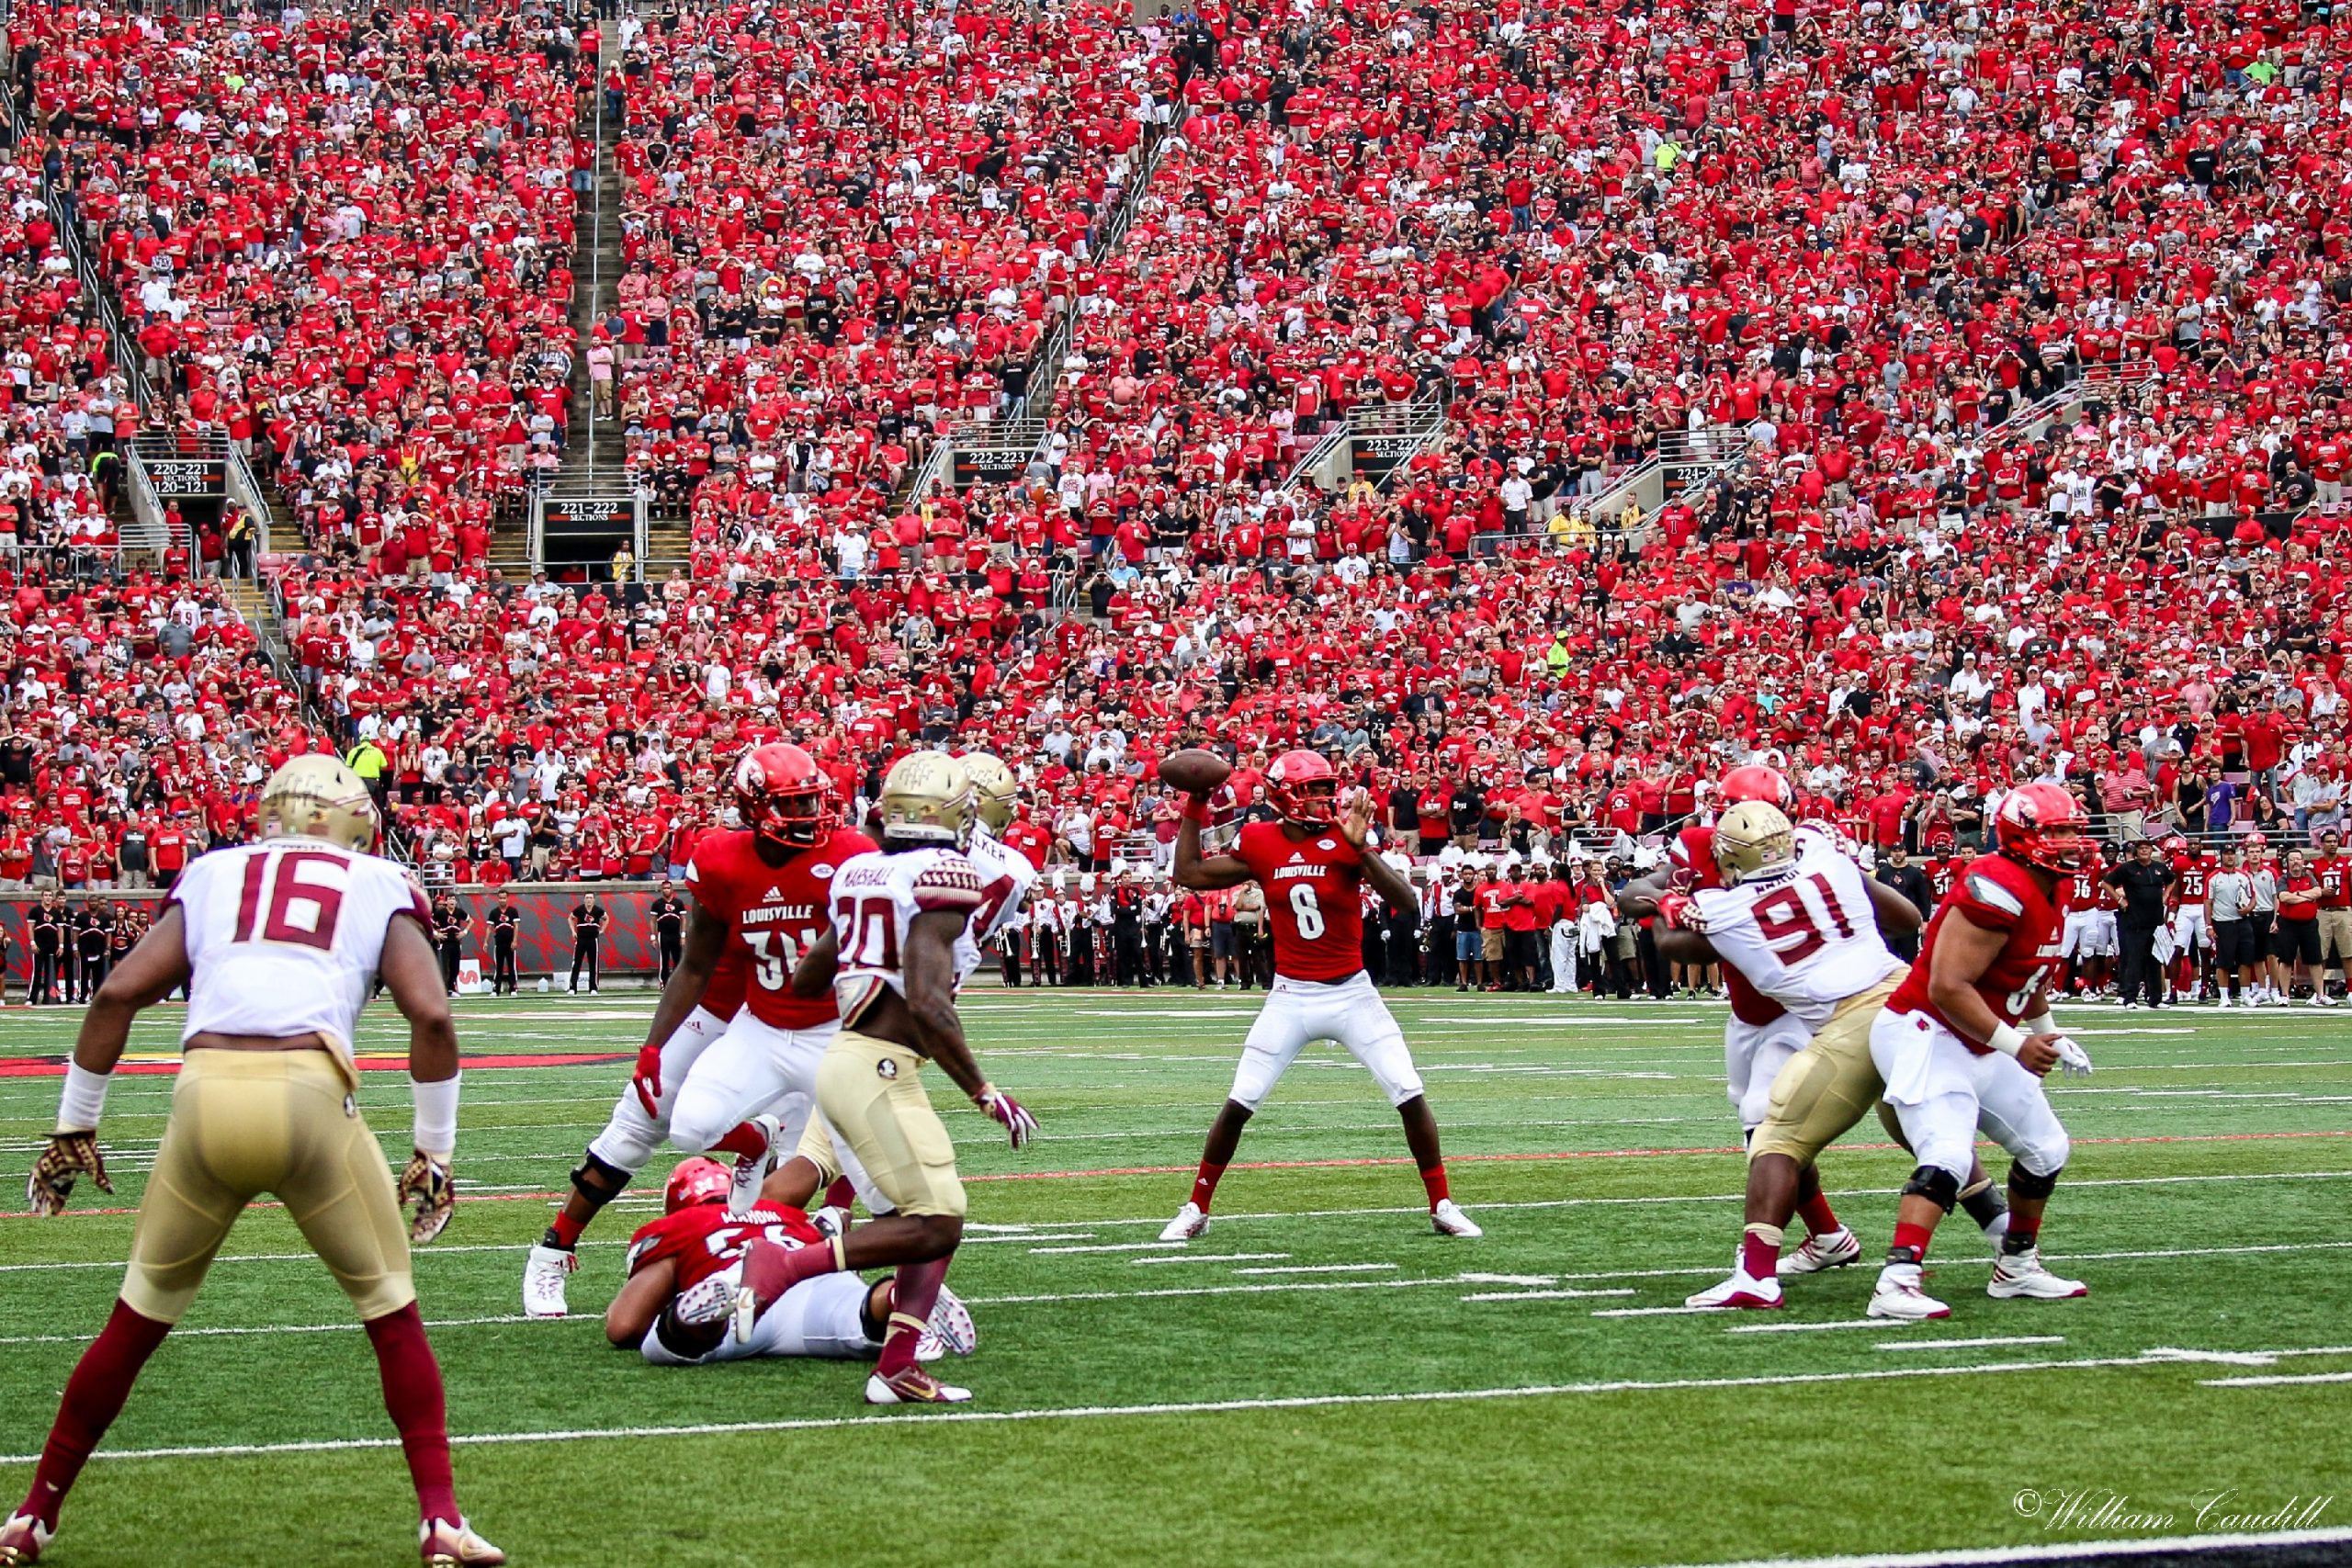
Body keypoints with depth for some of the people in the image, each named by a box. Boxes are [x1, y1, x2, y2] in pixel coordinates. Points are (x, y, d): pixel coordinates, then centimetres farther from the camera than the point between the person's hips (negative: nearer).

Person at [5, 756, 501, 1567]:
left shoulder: (213, 877, 23)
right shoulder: (379, 887, 18)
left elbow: (119, 993, 13)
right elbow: (430, 1014, 4)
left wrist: (75, 1126, 20)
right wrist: (434, 1152, 12)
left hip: (205, 1096, 2)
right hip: (310, 1094, -2)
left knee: (137, 1319, 20)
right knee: (392, 1313, 16)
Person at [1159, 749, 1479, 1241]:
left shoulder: (1345, 838, -11)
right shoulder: (1259, 843, -3)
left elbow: (1405, 899, -20)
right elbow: (1189, 874, 7)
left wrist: (1362, 849, -31)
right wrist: (1194, 809, 3)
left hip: (1351, 993, -1)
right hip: (1290, 998, 1)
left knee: (1411, 1098, -6)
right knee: (1238, 1105, -1)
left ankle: (1442, 1206, 8)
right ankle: (1196, 1209, 13)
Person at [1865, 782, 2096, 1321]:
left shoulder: (2046, 894, 8)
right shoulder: (1999, 891, -25)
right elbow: (1948, 986, -28)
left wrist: (2050, 1037, 28)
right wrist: (2015, 1044, -24)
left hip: (1980, 1048, 10)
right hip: (1925, 1034, -10)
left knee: (2046, 1149, 17)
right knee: (1947, 1157, -27)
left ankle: (2017, 1267, 33)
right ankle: (1896, 1283, -34)